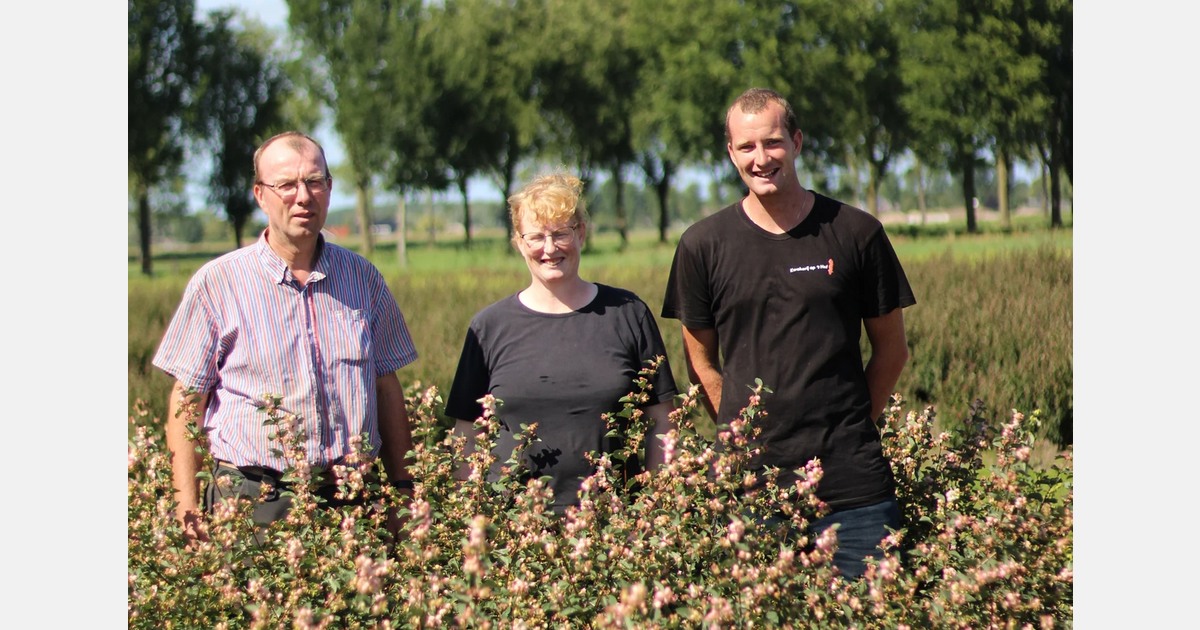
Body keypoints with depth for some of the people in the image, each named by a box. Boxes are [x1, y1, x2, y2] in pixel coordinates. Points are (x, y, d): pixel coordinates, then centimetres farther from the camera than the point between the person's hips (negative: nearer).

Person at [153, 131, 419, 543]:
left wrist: (402, 491, 11)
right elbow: (187, 401, 2)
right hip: (254, 506, -2)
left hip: (354, 500, 2)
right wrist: (188, 510, -5)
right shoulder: (217, 282, 1)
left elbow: (387, 388, 16)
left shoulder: (363, 277, 11)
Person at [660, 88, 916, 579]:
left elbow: (891, 346, 11)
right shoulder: (703, 245, 4)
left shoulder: (855, 234, 3)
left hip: (853, 485, 0)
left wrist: (850, 425, 4)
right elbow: (700, 359, 11)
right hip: (747, 483, 0)